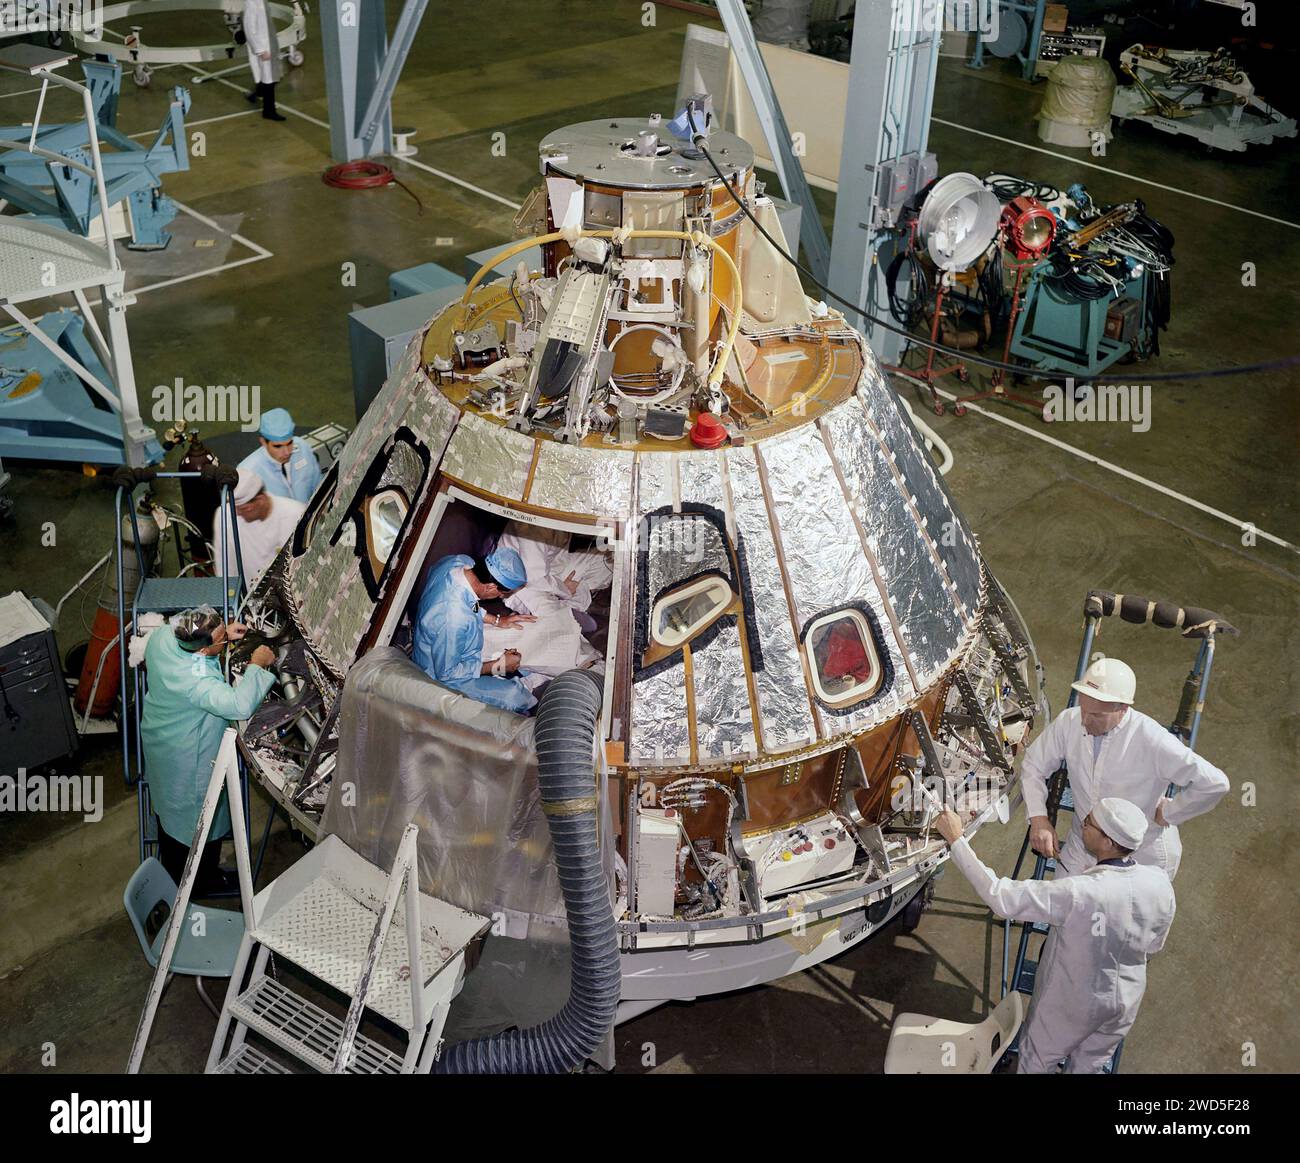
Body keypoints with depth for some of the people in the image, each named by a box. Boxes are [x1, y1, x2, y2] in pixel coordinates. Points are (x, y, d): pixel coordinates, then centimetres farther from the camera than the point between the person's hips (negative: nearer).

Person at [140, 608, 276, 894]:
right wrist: (257, 664, -35)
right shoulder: (195, 681, -42)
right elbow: (239, 705, -48)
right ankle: (203, 881, 41)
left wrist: (222, 632, -7)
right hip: (188, 758, -9)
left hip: (159, 740, 9)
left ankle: (172, 875, 52)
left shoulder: (163, 635, -19)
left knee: (169, 809, 29)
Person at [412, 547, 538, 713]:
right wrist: (497, 667, -20)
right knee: (515, 697, -15)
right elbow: (447, 674, -27)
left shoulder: (460, 561, -19)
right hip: (442, 676, -9)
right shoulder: (453, 618, -43)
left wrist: (496, 620, 2)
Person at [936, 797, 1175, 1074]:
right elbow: (1153, 947, -3)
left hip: (1070, 1004, -5)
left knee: (1036, 1061, 24)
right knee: (1089, 1065, 29)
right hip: (1124, 1002, 5)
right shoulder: (1160, 883, -21)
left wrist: (957, 840, -31)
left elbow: (1001, 897, -36)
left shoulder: (1078, 894, -39)